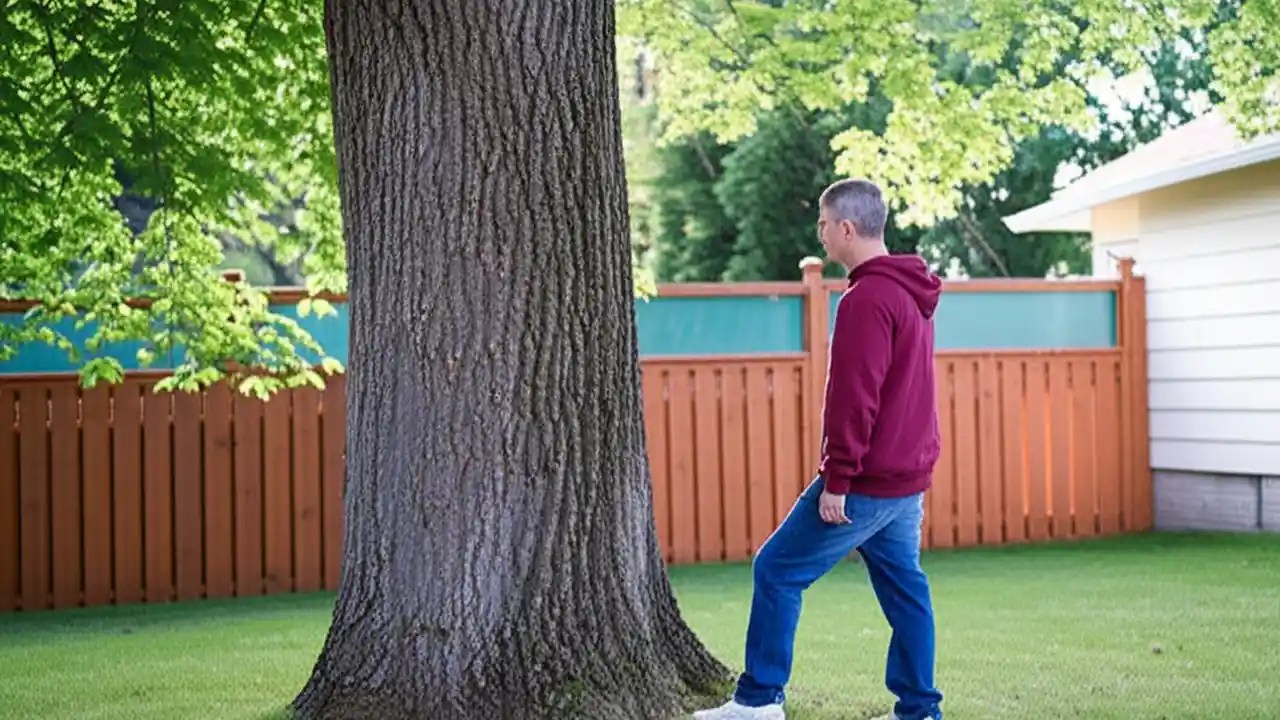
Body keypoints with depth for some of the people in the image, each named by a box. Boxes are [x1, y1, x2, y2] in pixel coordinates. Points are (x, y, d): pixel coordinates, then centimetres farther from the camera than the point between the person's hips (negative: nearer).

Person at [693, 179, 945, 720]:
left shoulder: (866, 299, -17)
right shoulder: (911, 293, 15)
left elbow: (853, 398, -21)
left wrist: (837, 481, -18)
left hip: (866, 481, -10)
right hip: (907, 480, 10)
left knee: (778, 570, -1)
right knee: (903, 587, 12)